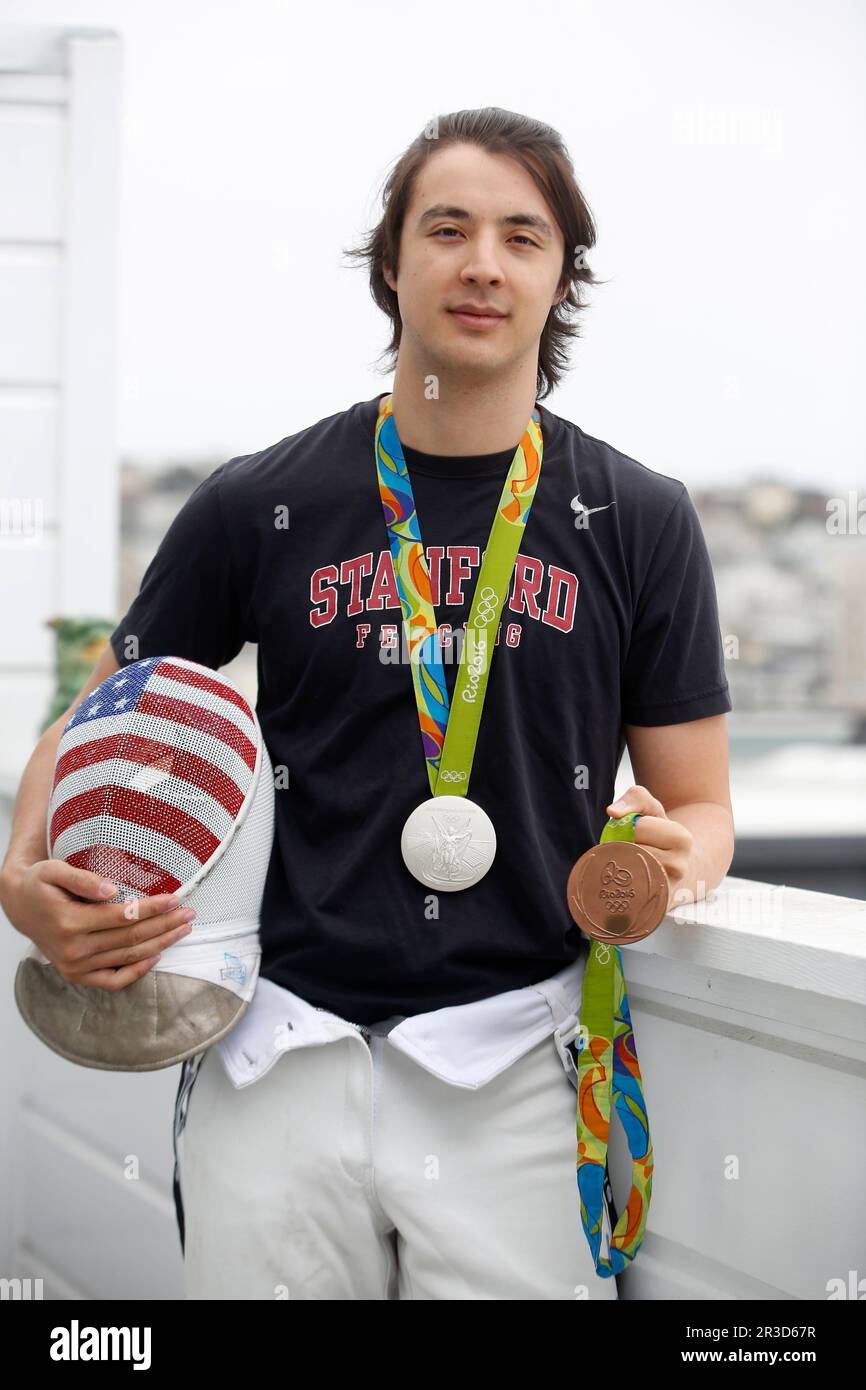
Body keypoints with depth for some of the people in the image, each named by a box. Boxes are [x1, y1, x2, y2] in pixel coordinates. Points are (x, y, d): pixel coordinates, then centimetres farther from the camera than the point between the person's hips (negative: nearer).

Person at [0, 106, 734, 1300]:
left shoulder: (639, 519, 5)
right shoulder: (261, 506, 4)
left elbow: (700, 803, 9)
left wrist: (669, 868, -14)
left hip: (518, 1065, 0)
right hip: (284, 1057, 1)